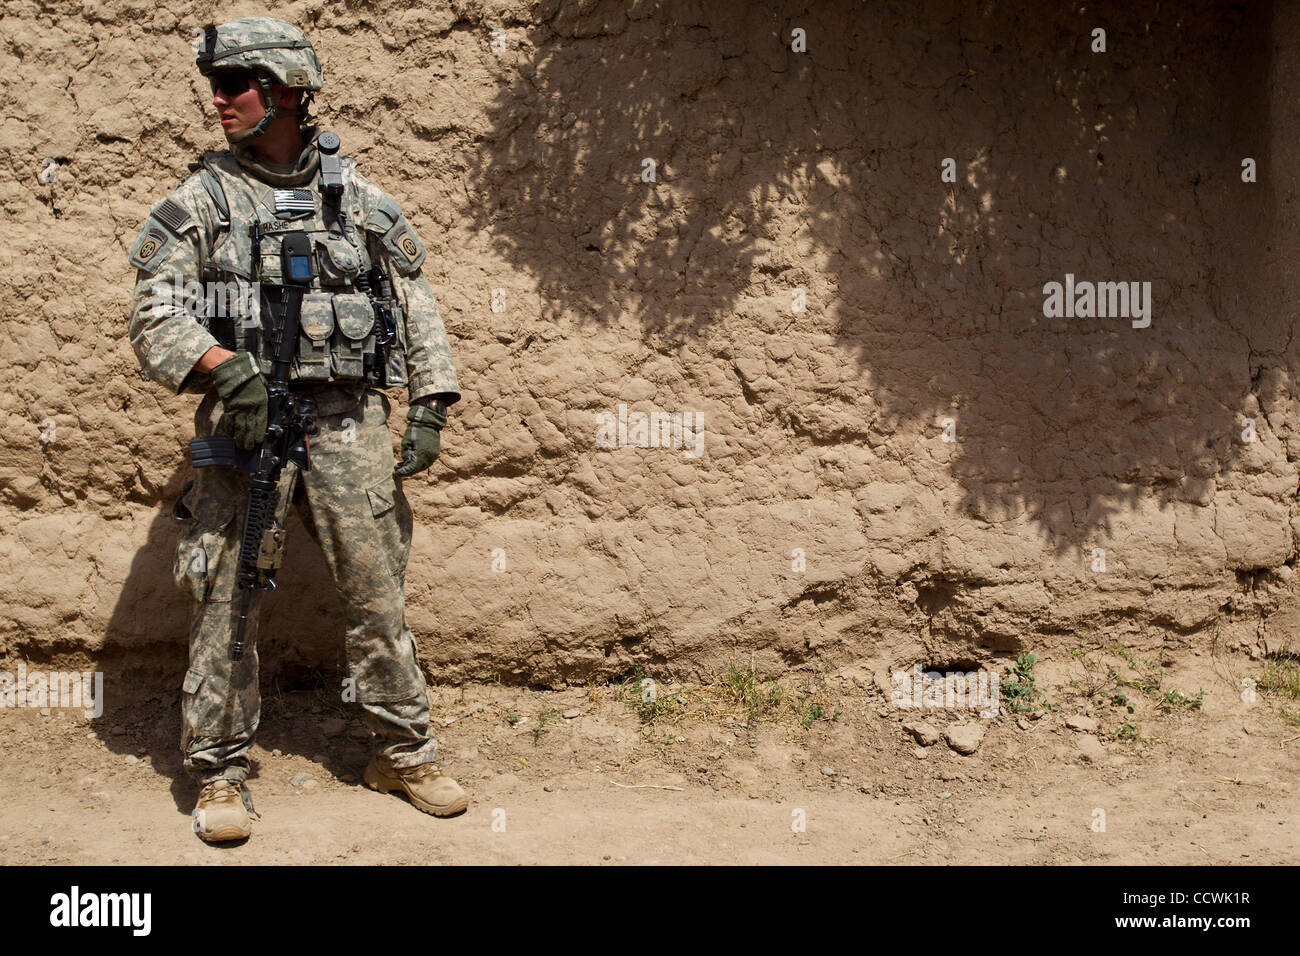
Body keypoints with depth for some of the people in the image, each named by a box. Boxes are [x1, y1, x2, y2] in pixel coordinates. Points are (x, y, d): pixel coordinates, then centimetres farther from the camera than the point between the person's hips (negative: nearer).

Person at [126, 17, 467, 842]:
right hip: (245, 418, -1)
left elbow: (416, 306, 11)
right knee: (227, 596, -1)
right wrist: (221, 364, -21)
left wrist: (431, 406, 1)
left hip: (349, 419, 1)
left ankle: (405, 753, 18)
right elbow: (156, 312, -3)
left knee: (379, 591, 4)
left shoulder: (360, 199, 10)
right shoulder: (201, 202, 6)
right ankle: (221, 773, 11)